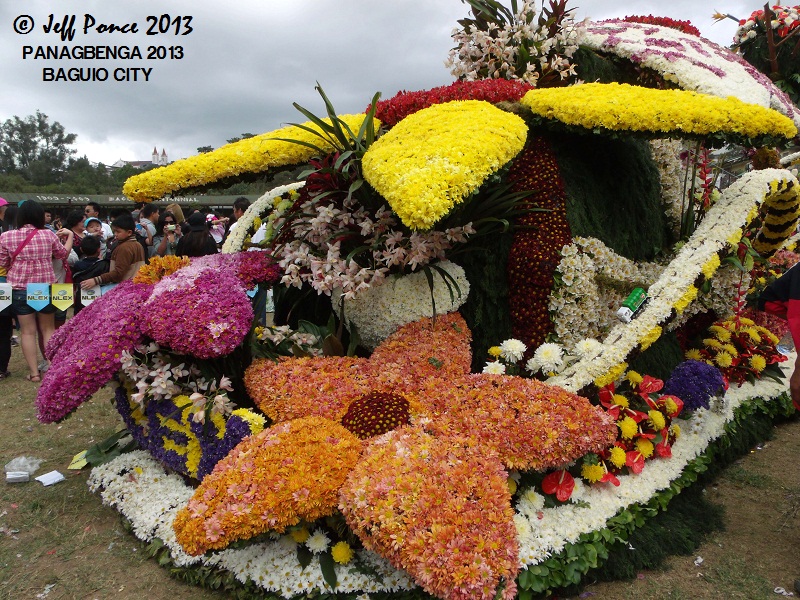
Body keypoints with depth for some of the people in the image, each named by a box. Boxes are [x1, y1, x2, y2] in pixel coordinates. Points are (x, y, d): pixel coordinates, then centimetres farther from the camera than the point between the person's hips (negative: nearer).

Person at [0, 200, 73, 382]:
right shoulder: (49, 235, -7)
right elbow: (63, 254, 10)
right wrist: (70, 235, 23)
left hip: (19, 289, 0)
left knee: (28, 331, 7)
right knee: (48, 329, 14)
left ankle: (34, 372, 9)